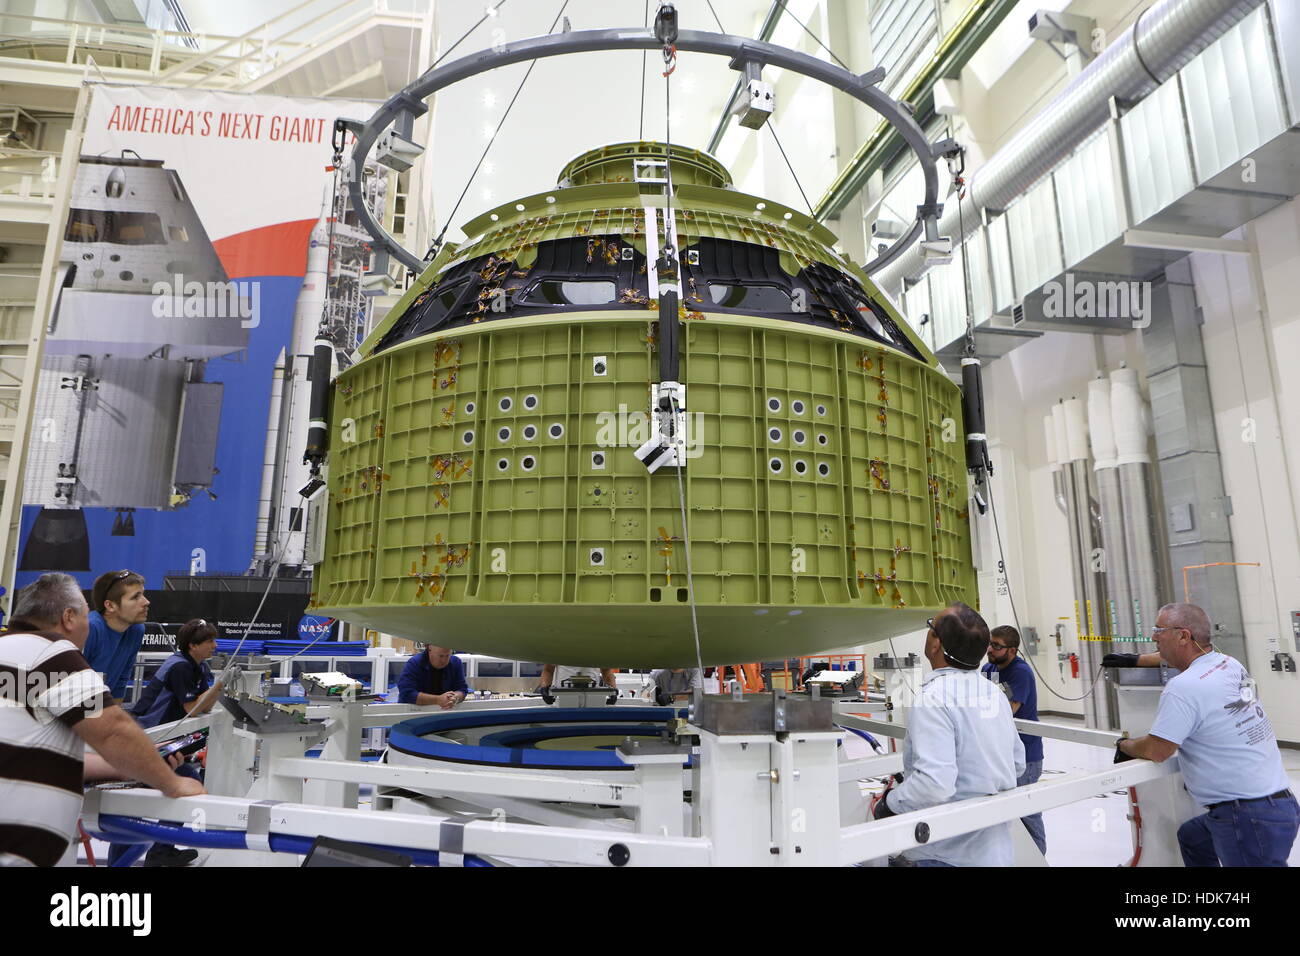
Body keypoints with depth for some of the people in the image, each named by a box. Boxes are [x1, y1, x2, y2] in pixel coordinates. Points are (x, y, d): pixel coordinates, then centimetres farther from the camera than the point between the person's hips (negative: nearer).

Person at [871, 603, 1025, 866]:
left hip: (949, 856, -8)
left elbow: (934, 785, -30)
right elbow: (1018, 764, 14)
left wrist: (887, 804, -15)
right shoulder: (995, 694, 3)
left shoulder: (933, 699, -23)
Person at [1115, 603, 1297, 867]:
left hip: (1250, 817, -10)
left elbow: (1156, 751, -17)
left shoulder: (1183, 687, -22)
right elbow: (1183, 658, 27)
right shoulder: (1229, 663, 4)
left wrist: (1123, 745, 2)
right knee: (1191, 838, 27)